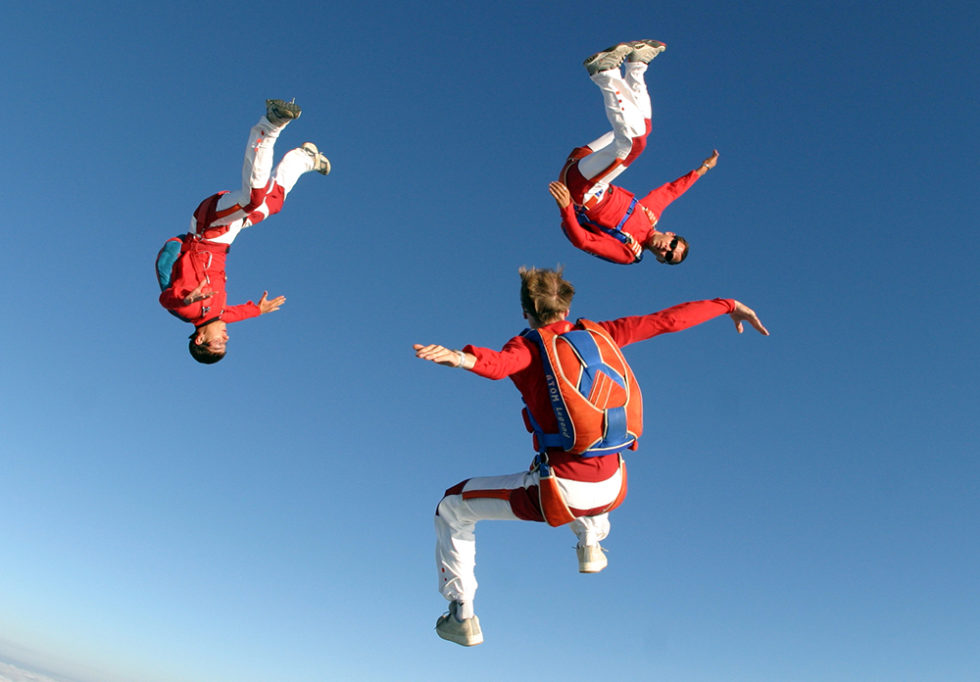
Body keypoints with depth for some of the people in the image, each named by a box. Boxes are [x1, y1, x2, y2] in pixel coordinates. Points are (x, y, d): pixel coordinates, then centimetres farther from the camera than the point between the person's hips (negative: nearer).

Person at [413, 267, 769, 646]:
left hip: (561, 492, -5)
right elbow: (669, 319, 13)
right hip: (612, 490, 5)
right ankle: (590, 545, 50)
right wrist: (728, 305, 26)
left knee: (452, 507, 16)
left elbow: (498, 364, -31)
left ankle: (462, 617, 19)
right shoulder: (598, 335, 7)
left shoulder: (527, 347, -5)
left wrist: (462, 358, -50)